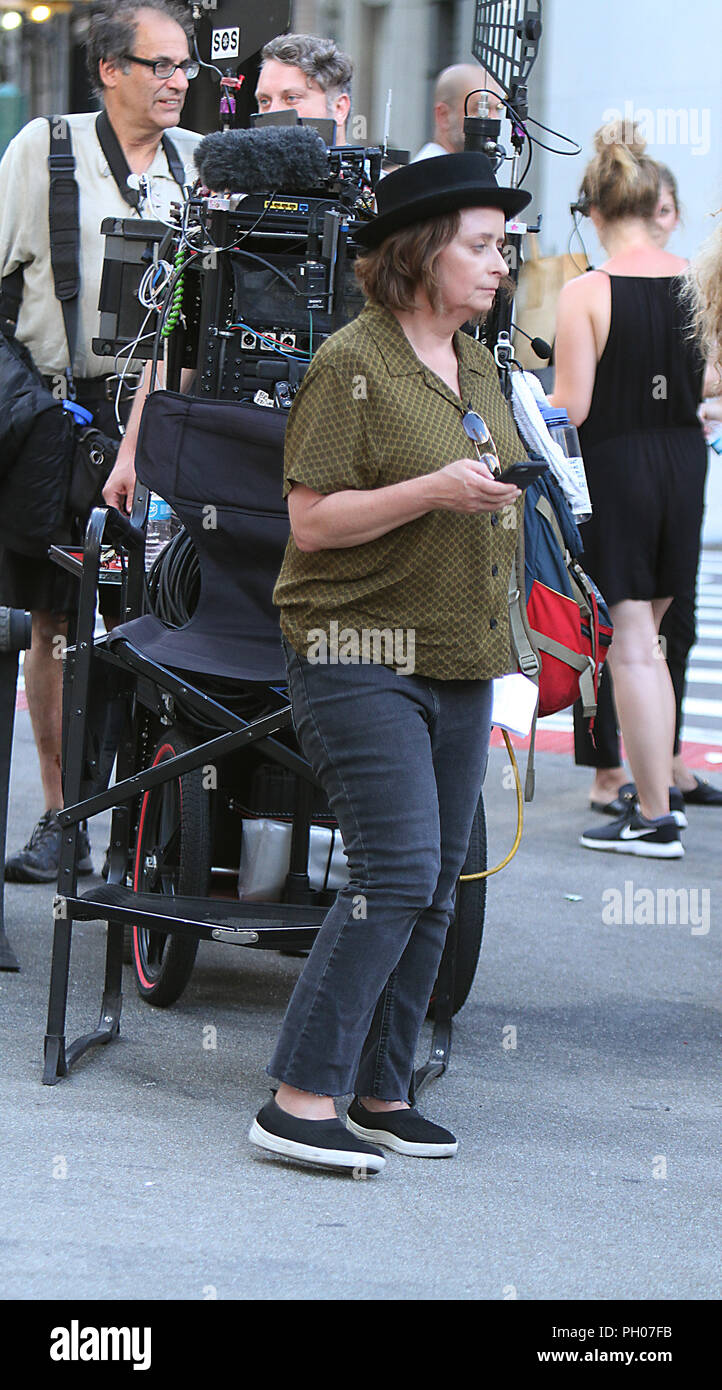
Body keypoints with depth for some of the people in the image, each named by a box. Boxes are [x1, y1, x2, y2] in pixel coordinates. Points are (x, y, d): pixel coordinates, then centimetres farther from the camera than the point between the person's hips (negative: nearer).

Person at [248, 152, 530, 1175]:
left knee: (436, 886, 7)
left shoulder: (477, 364, 15)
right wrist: (432, 491, -23)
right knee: (396, 871, -16)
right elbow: (312, 520, -15)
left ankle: (380, 1093, 15)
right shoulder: (353, 363, -10)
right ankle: (301, 1100, -12)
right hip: (362, 657, -8)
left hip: (459, 665, 8)